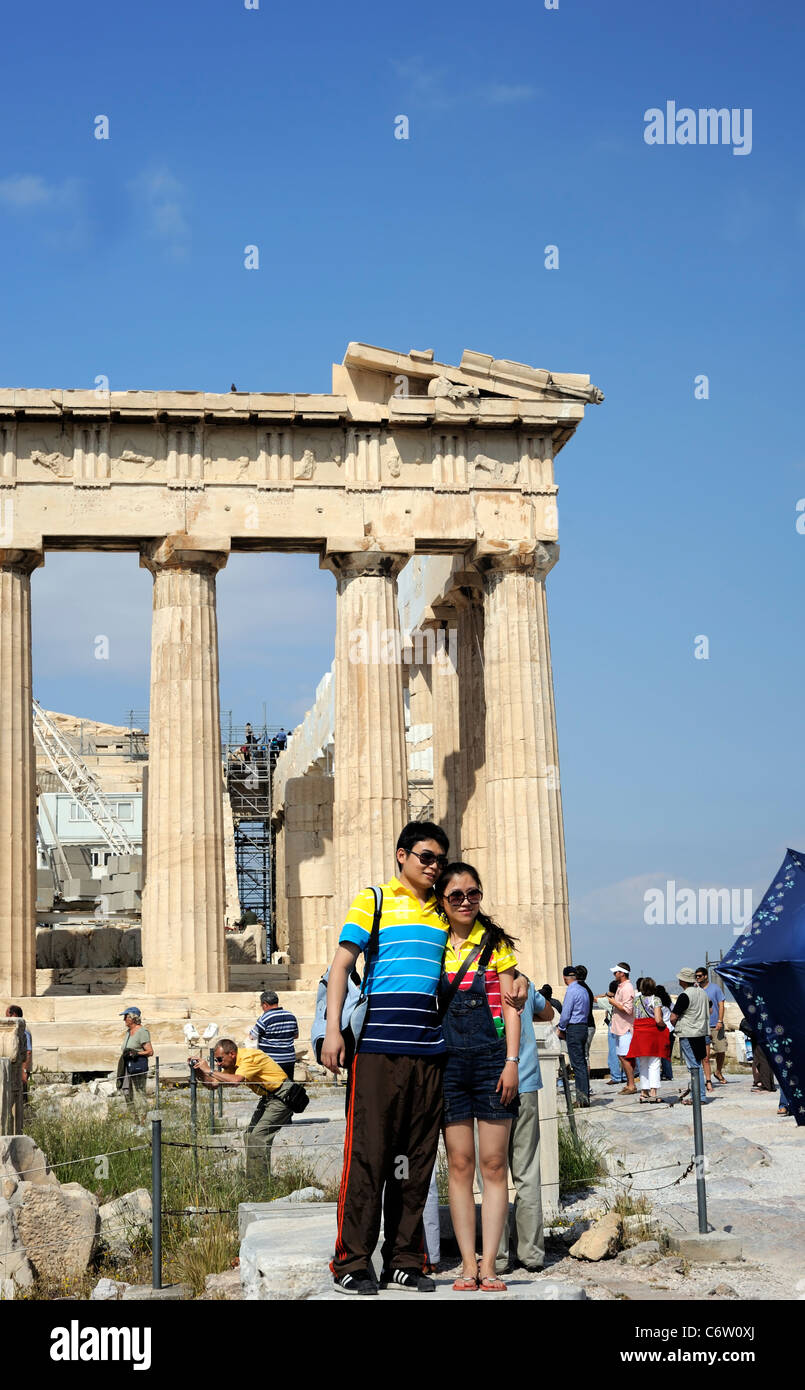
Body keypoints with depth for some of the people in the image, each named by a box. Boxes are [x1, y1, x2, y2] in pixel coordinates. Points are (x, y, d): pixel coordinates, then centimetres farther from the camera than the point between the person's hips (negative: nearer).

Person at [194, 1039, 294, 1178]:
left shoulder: (249, 1057, -25)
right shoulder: (232, 1064, 4)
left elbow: (236, 1081, -40)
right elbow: (212, 1085, 4)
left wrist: (209, 1071, -35)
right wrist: (199, 1072, -12)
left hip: (281, 1096, -10)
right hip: (267, 1097, 10)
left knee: (259, 1136, -15)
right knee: (250, 1135, 6)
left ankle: (261, 1181, -11)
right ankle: (252, 1179, 12)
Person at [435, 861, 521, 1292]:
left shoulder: (496, 942, 4)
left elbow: (509, 1006, 2)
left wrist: (511, 1062, -7)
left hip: (491, 1058, -2)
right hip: (449, 1061, 2)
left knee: (493, 1163, -1)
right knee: (459, 1164, 2)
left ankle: (489, 1264, 1)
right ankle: (468, 1264, 6)